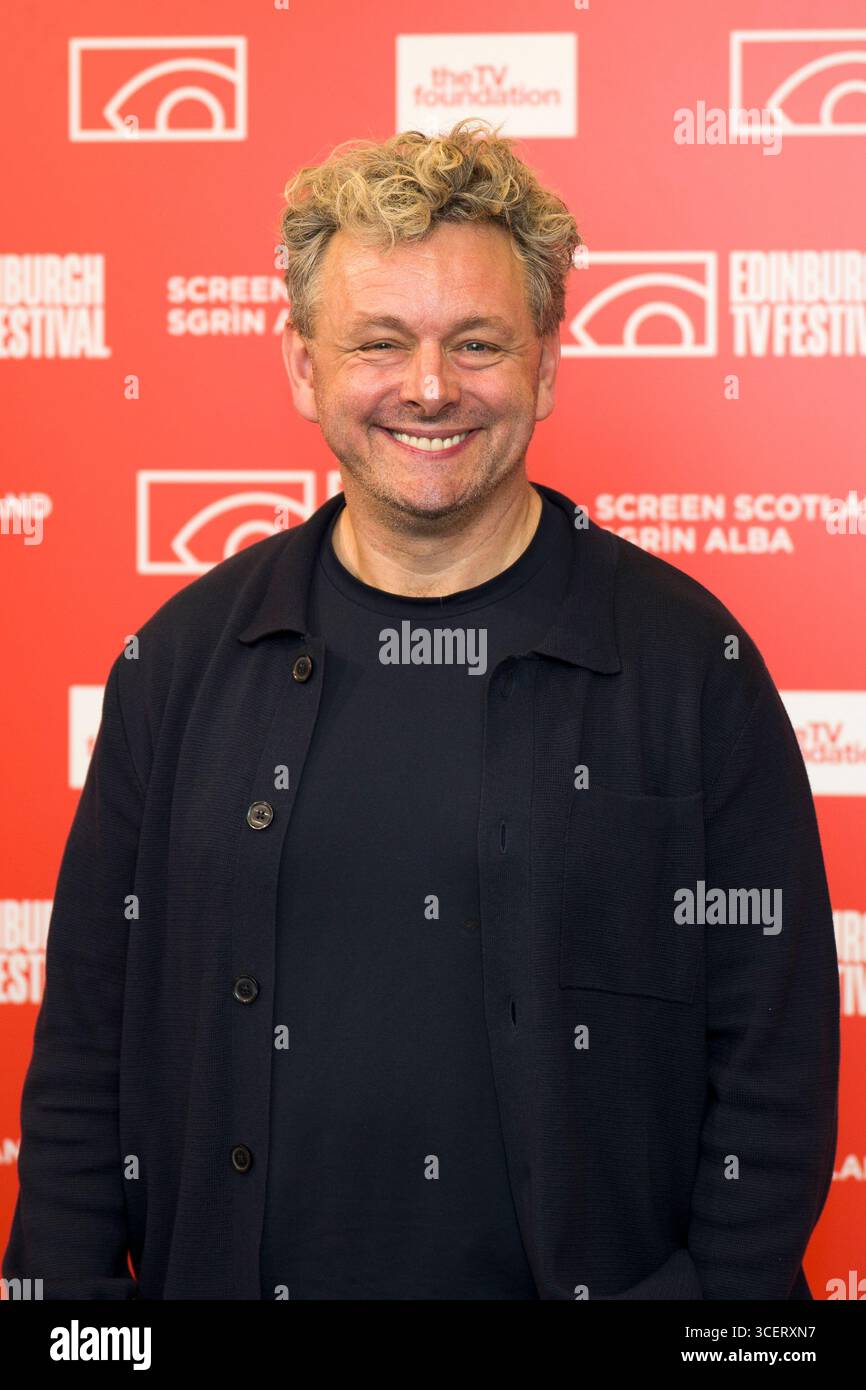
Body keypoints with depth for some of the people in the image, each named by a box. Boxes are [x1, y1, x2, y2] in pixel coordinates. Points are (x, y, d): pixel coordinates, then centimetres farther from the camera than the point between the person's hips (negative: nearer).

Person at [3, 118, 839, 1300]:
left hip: (585, 1273, -2)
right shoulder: (184, 658, 0)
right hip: (226, 1267, 3)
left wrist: (723, 1286, -12)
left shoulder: (689, 661, -7)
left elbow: (773, 1067, -5)